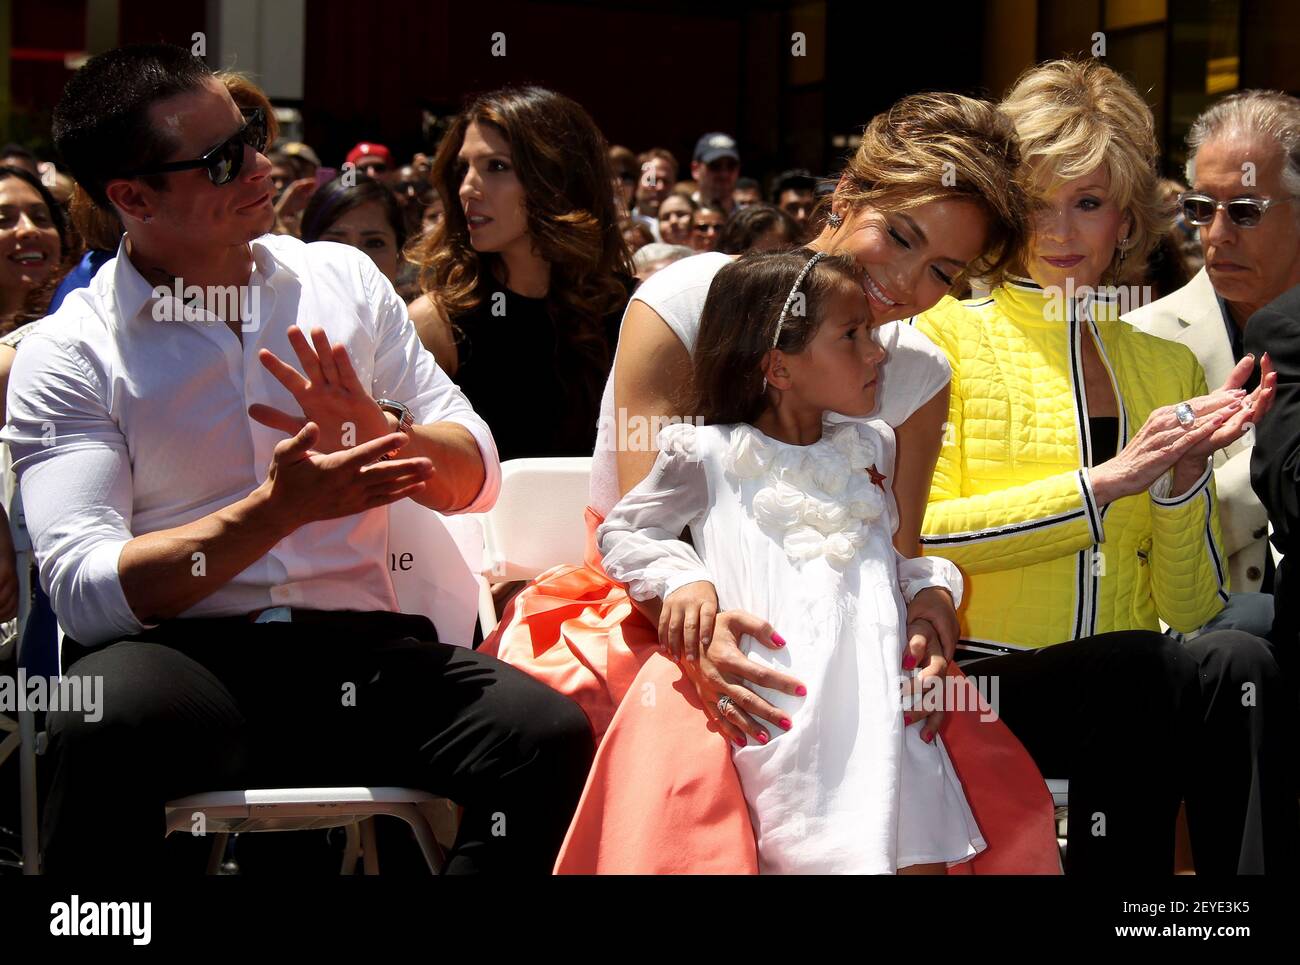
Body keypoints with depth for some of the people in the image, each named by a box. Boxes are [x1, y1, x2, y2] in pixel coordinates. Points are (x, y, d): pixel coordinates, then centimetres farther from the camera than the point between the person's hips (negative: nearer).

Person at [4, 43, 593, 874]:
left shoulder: (344, 279, 15)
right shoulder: (68, 355, 2)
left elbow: (477, 476, 13)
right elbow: (84, 588, -11)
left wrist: (384, 436, -10)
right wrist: (281, 509, -19)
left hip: (362, 651, 3)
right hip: (178, 654, -3)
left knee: (551, 734, -27)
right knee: (107, 724, -39)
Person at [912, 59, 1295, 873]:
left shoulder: (1169, 367, 18)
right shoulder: (948, 334, 5)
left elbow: (1190, 608, 13)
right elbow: (918, 533, -8)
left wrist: (1184, 476, -5)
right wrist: (1108, 480, -12)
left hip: (1125, 698, 4)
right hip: (985, 680, -4)